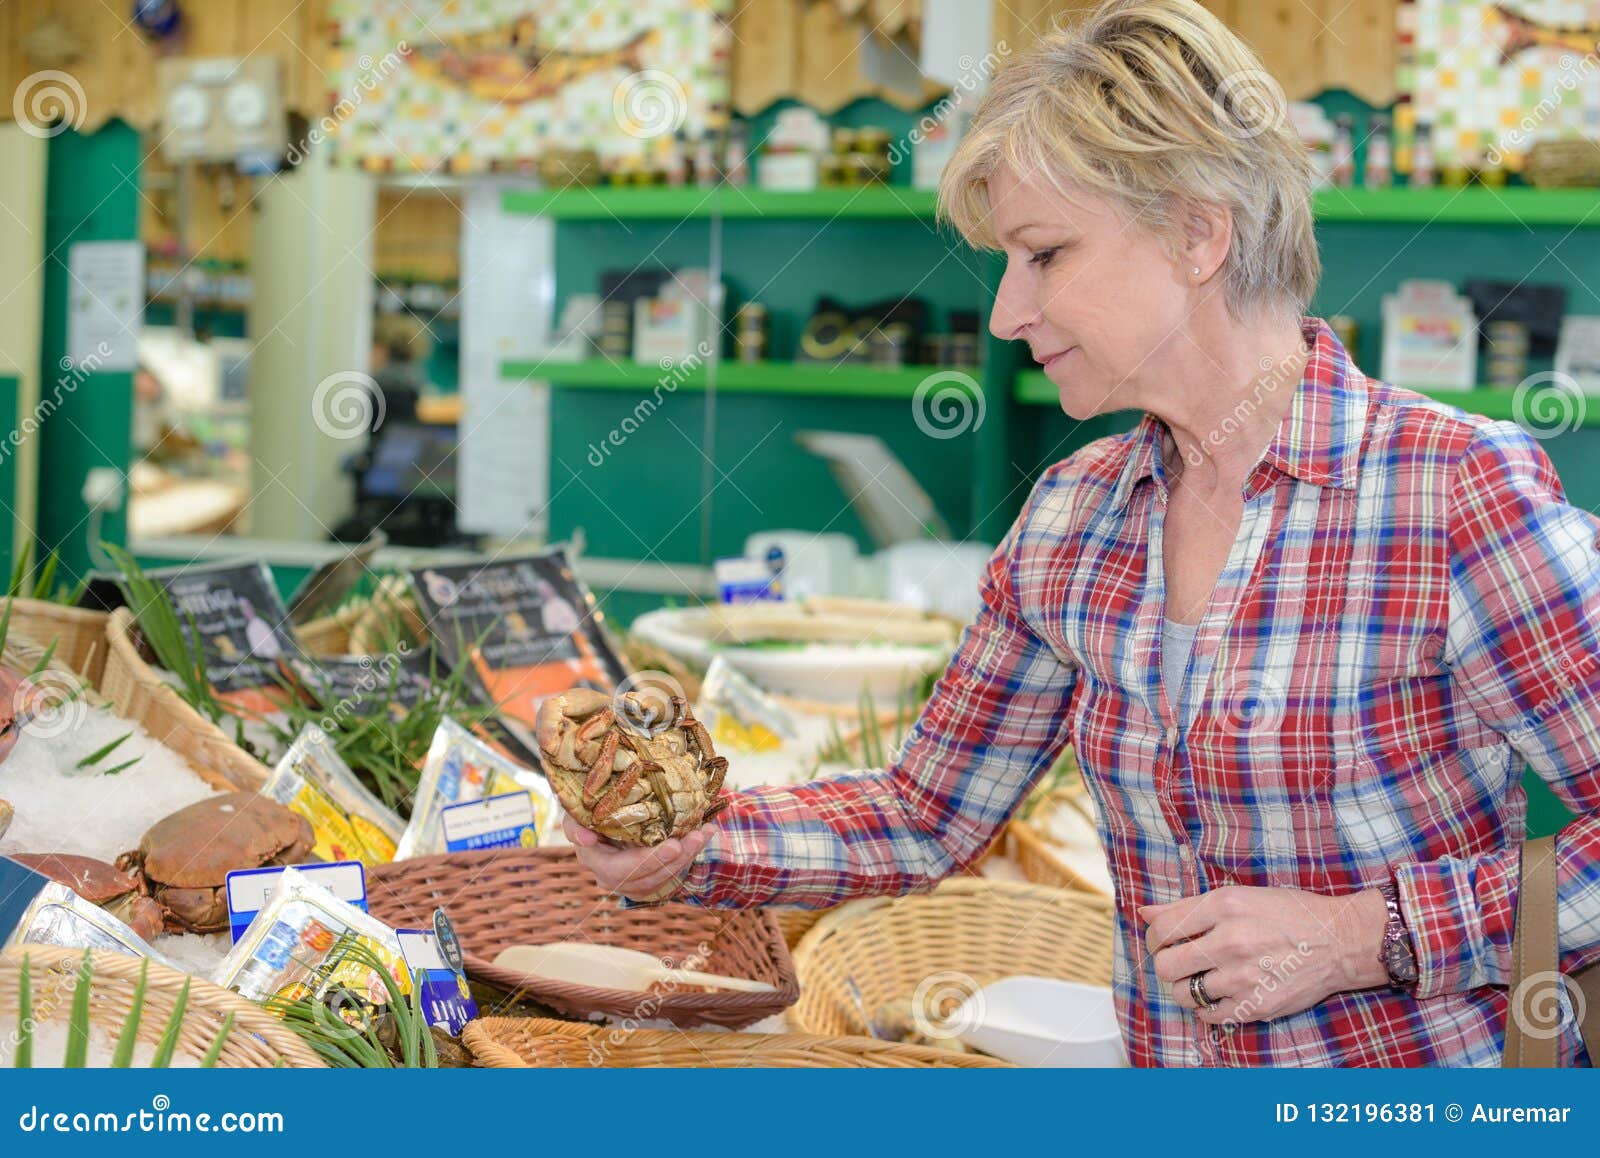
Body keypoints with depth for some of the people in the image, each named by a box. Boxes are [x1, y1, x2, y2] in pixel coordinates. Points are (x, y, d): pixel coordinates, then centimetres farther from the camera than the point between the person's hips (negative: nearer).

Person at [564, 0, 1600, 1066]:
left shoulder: (1463, 491, -13)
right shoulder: (1070, 521, 5)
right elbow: (925, 815, 12)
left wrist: (1366, 935, -17)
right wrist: (692, 858, -2)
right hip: (1167, 1061, 4)